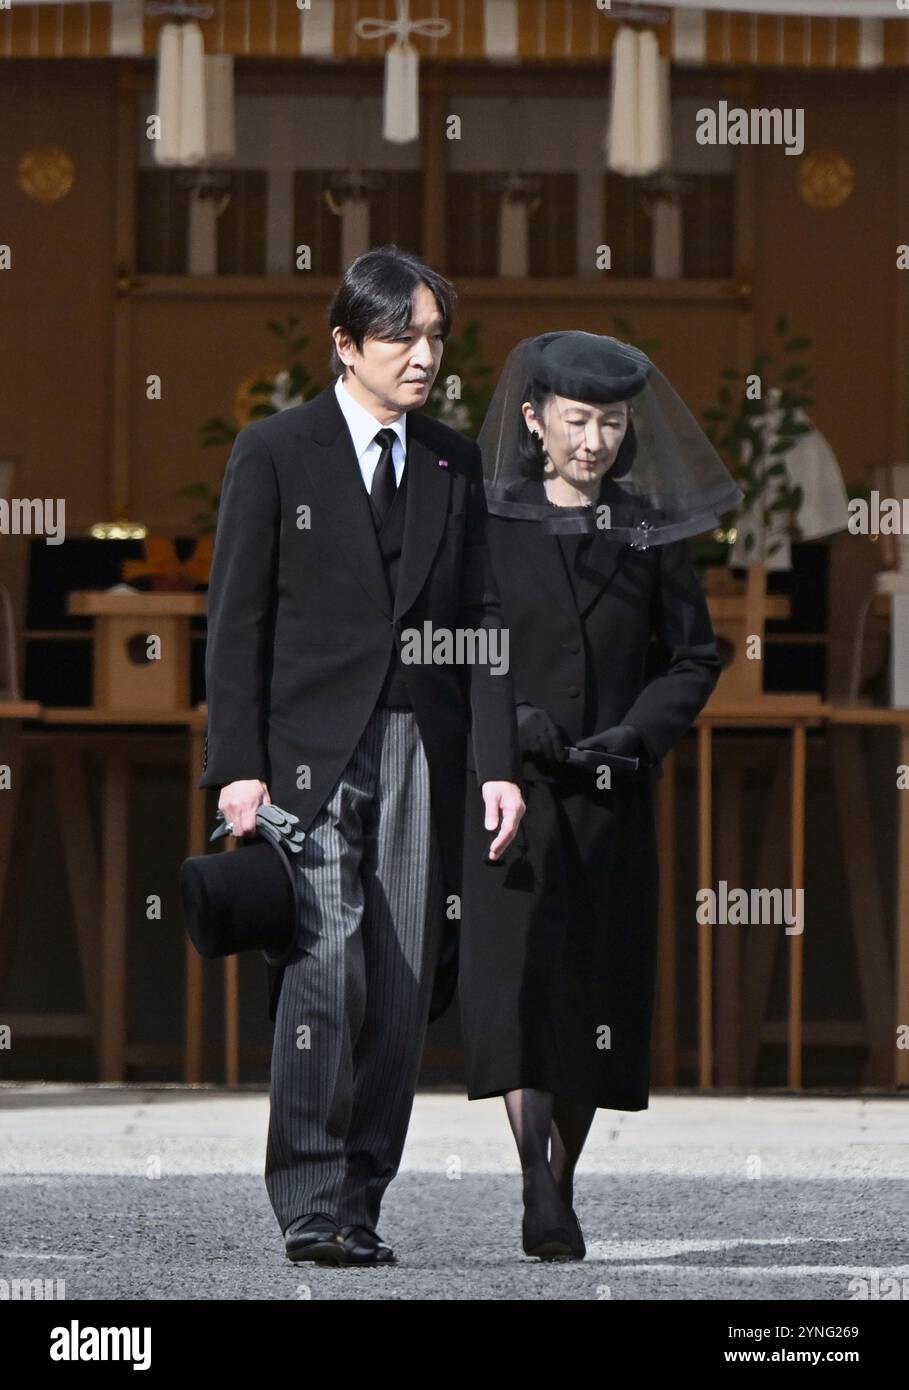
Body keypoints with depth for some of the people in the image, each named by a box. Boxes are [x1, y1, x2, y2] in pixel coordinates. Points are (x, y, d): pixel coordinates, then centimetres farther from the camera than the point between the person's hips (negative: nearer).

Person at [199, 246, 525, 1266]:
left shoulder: (454, 464, 14)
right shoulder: (275, 452, 1)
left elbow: (482, 618, 13)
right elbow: (236, 617, 0)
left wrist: (500, 763, 3)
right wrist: (238, 766, -8)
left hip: (422, 758, 4)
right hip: (310, 751, -4)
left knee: (403, 987, 1)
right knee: (326, 971, -15)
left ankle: (359, 1208, 7)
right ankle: (309, 1207, -12)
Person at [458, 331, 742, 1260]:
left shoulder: (650, 531, 7)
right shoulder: (484, 524, 1)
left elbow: (693, 659, 11)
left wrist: (638, 734, -7)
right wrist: (505, 720, -14)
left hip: (610, 801, 3)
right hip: (511, 795, -3)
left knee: (596, 994, 3)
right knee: (517, 980, -16)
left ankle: (562, 1189, 15)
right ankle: (539, 1196, -22)